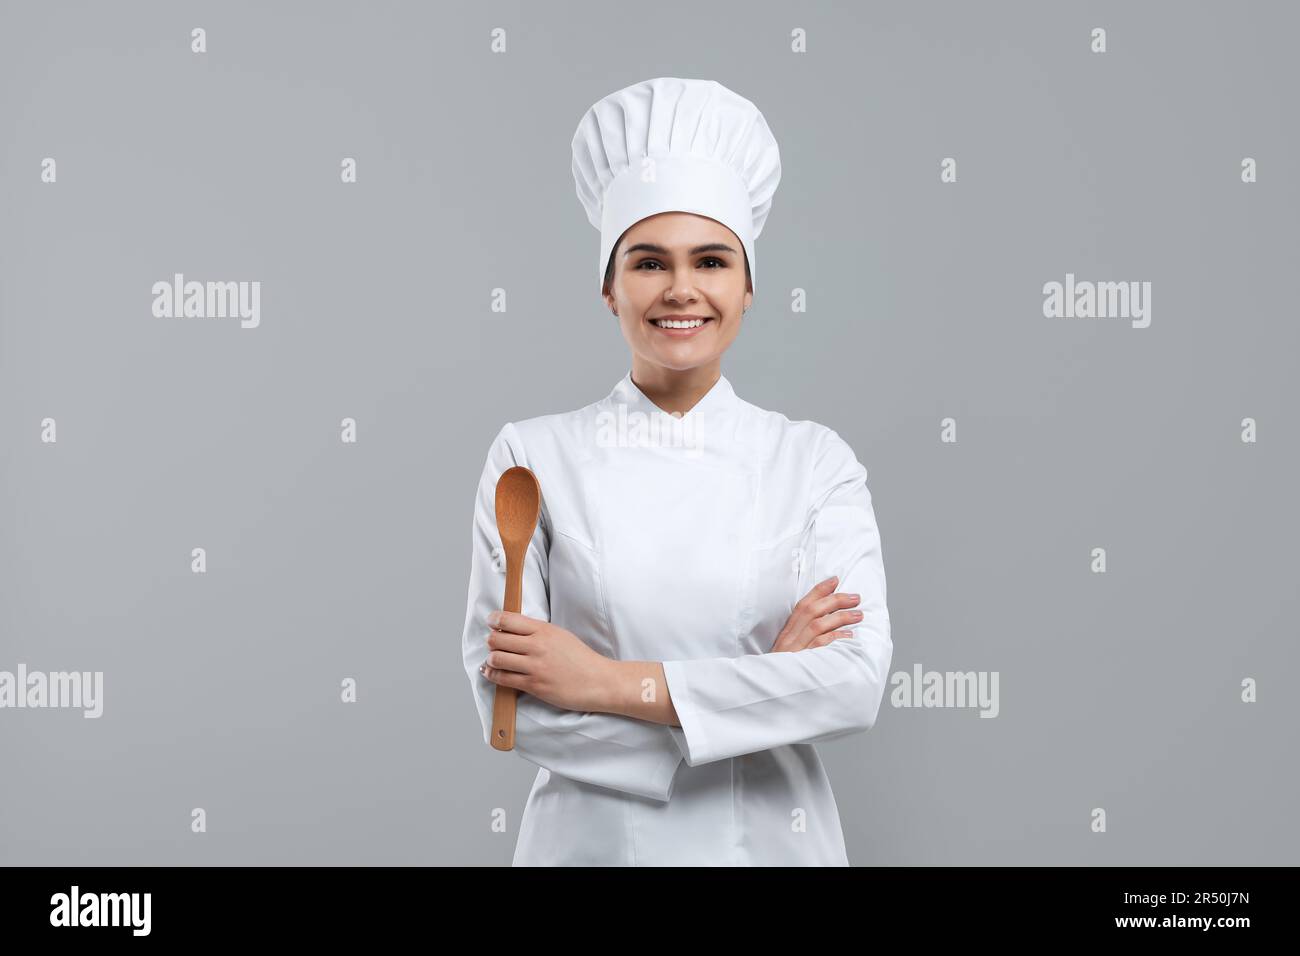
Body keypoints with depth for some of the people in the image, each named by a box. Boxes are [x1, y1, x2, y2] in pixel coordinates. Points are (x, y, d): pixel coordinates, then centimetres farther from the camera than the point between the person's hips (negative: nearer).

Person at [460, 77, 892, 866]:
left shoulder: (817, 462, -4)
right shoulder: (531, 457, -6)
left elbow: (858, 682, -15)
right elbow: (507, 698, -13)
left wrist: (610, 681, -19)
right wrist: (765, 684, -17)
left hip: (770, 834, 1)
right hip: (594, 836, -1)